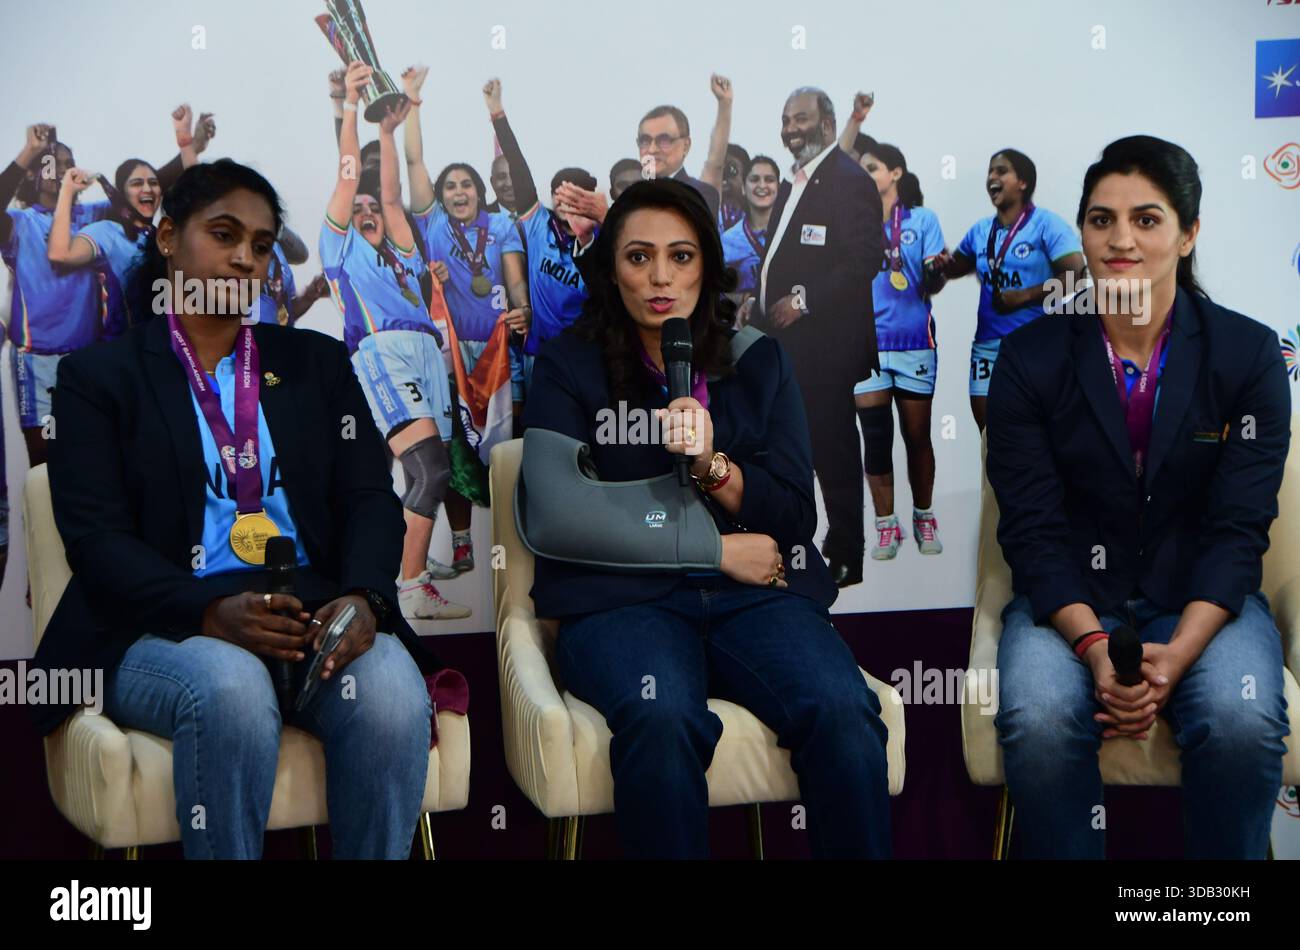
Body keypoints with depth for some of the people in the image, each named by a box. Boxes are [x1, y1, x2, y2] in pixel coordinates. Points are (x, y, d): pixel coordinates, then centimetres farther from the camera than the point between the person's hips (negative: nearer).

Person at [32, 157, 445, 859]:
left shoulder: (318, 362, 19)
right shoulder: (98, 375, 11)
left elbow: (370, 499, 8)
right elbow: (96, 538, -2)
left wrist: (363, 599, -14)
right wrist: (212, 612, -21)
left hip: (318, 614, 2)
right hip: (165, 627, -2)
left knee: (391, 692, -31)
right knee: (231, 690, -36)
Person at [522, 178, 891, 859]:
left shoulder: (759, 361, 15)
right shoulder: (568, 365, 9)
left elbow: (795, 517, 10)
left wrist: (711, 462, -10)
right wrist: (716, 549, -3)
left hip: (757, 596, 2)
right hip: (621, 598, -2)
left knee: (844, 713, -28)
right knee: (662, 720, -35)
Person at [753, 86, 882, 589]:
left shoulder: (849, 181, -12)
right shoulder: (795, 182, 18)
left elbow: (864, 259, -20)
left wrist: (804, 300, -21)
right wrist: (764, 312, 14)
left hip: (825, 344, -9)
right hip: (788, 340, 9)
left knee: (833, 448, -2)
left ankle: (844, 558, 9)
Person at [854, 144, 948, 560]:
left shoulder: (923, 219, 2)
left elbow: (933, 284, -4)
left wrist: (936, 271, -25)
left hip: (914, 342, -1)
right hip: (865, 344, 1)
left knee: (917, 436, 7)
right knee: (876, 438, 0)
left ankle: (924, 518, 22)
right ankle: (886, 526, 9)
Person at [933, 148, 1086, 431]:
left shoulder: (1045, 224, -6)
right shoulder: (980, 230, 11)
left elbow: (1075, 273, -14)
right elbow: (957, 267, 26)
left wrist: (1024, 296, -19)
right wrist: (944, 263, 1)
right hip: (987, 344, 6)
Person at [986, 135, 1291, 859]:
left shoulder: (1249, 354, -1)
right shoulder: (1031, 357, -1)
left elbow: (1238, 528, -6)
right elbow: (1032, 527, -5)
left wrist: (1175, 656, -20)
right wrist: (1094, 647, -21)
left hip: (1202, 600, 1)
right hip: (1069, 601, 0)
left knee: (1243, 724, -29)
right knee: (1038, 721, -31)